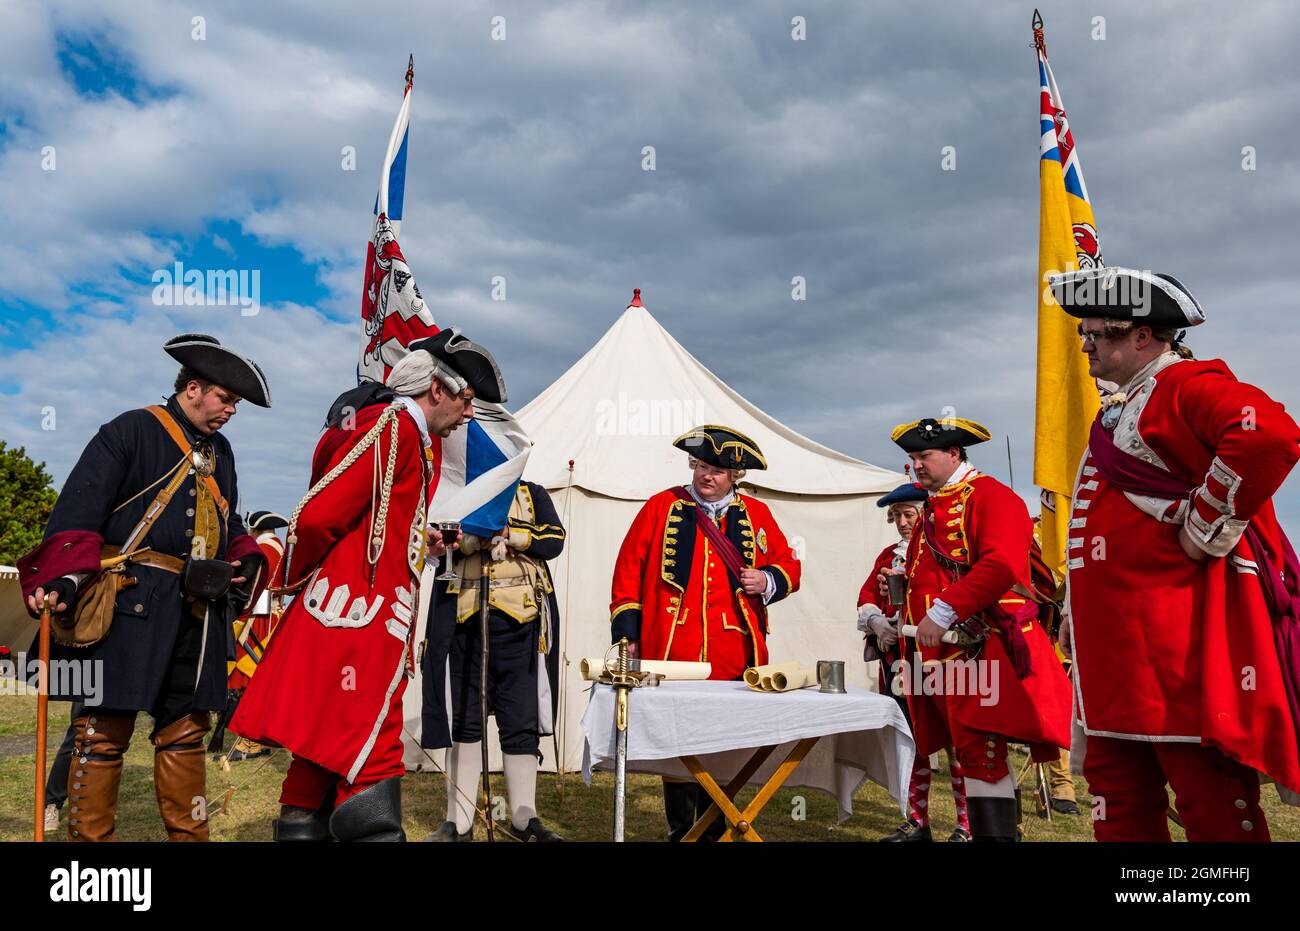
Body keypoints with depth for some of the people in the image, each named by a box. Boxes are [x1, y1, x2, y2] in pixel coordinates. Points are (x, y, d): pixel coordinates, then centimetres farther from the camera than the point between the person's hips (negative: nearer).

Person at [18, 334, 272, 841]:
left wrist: (247, 560, 9)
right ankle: (90, 834, 13)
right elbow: (80, 508, -10)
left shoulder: (220, 451, 19)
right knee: (106, 729, 0)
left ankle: (189, 833, 21)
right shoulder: (132, 430, -2)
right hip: (131, 604, -6)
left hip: (199, 610, 7)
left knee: (186, 729, 12)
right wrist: (64, 576, -21)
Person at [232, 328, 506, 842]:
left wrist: (417, 539, 12)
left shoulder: (405, 435, 18)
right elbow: (317, 516, -18)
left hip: (340, 625, 10)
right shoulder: (395, 426, -14)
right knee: (370, 760, -7)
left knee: (327, 752, 17)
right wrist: (298, 581, -1)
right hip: (361, 627, -10)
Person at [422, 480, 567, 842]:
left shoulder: (532, 493, 12)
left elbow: (554, 540, -2)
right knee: (464, 719, 6)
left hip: (519, 622, 0)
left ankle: (523, 818, 15)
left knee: (521, 721, 3)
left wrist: (507, 533, -13)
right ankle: (458, 822, 14)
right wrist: (473, 538, -15)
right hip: (465, 621, 1)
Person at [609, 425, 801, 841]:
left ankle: (715, 831, 23)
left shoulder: (757, 514, 12)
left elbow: (789, 566, 18)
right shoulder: (661, 507, 7)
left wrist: (767, 580, -5)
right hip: (671, 657, -1)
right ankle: (680, 832, 21)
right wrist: (627, 632, 2)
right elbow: (628, 571, 7)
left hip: (734, 663, 1)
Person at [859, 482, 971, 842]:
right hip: (897, 661, 7)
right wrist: (876, 620, -7)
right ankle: (917, 822, 24)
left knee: (952, 741, -1)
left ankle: (967, 825, 11)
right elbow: (866, 596, 12)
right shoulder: (889, 554, 17)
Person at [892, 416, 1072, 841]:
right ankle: (1005, 826, 20)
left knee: (980, 751, -10)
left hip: (983, 650, -8)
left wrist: (942, 613, -23)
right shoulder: (930, 511, 20)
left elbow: (1002, 566, -21)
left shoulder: (990, 495, -6)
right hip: (944, 654, 8)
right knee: (975, 752, 11)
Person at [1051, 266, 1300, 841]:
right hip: (1124, 644, 10)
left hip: (1181, 639, -10)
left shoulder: (1188, 385, -8)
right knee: (1117, 794, 14)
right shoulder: (1120, 409, 20)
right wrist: (1077, 609, 22)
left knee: (1211, 801, 0)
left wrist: (1207, 527, -20)